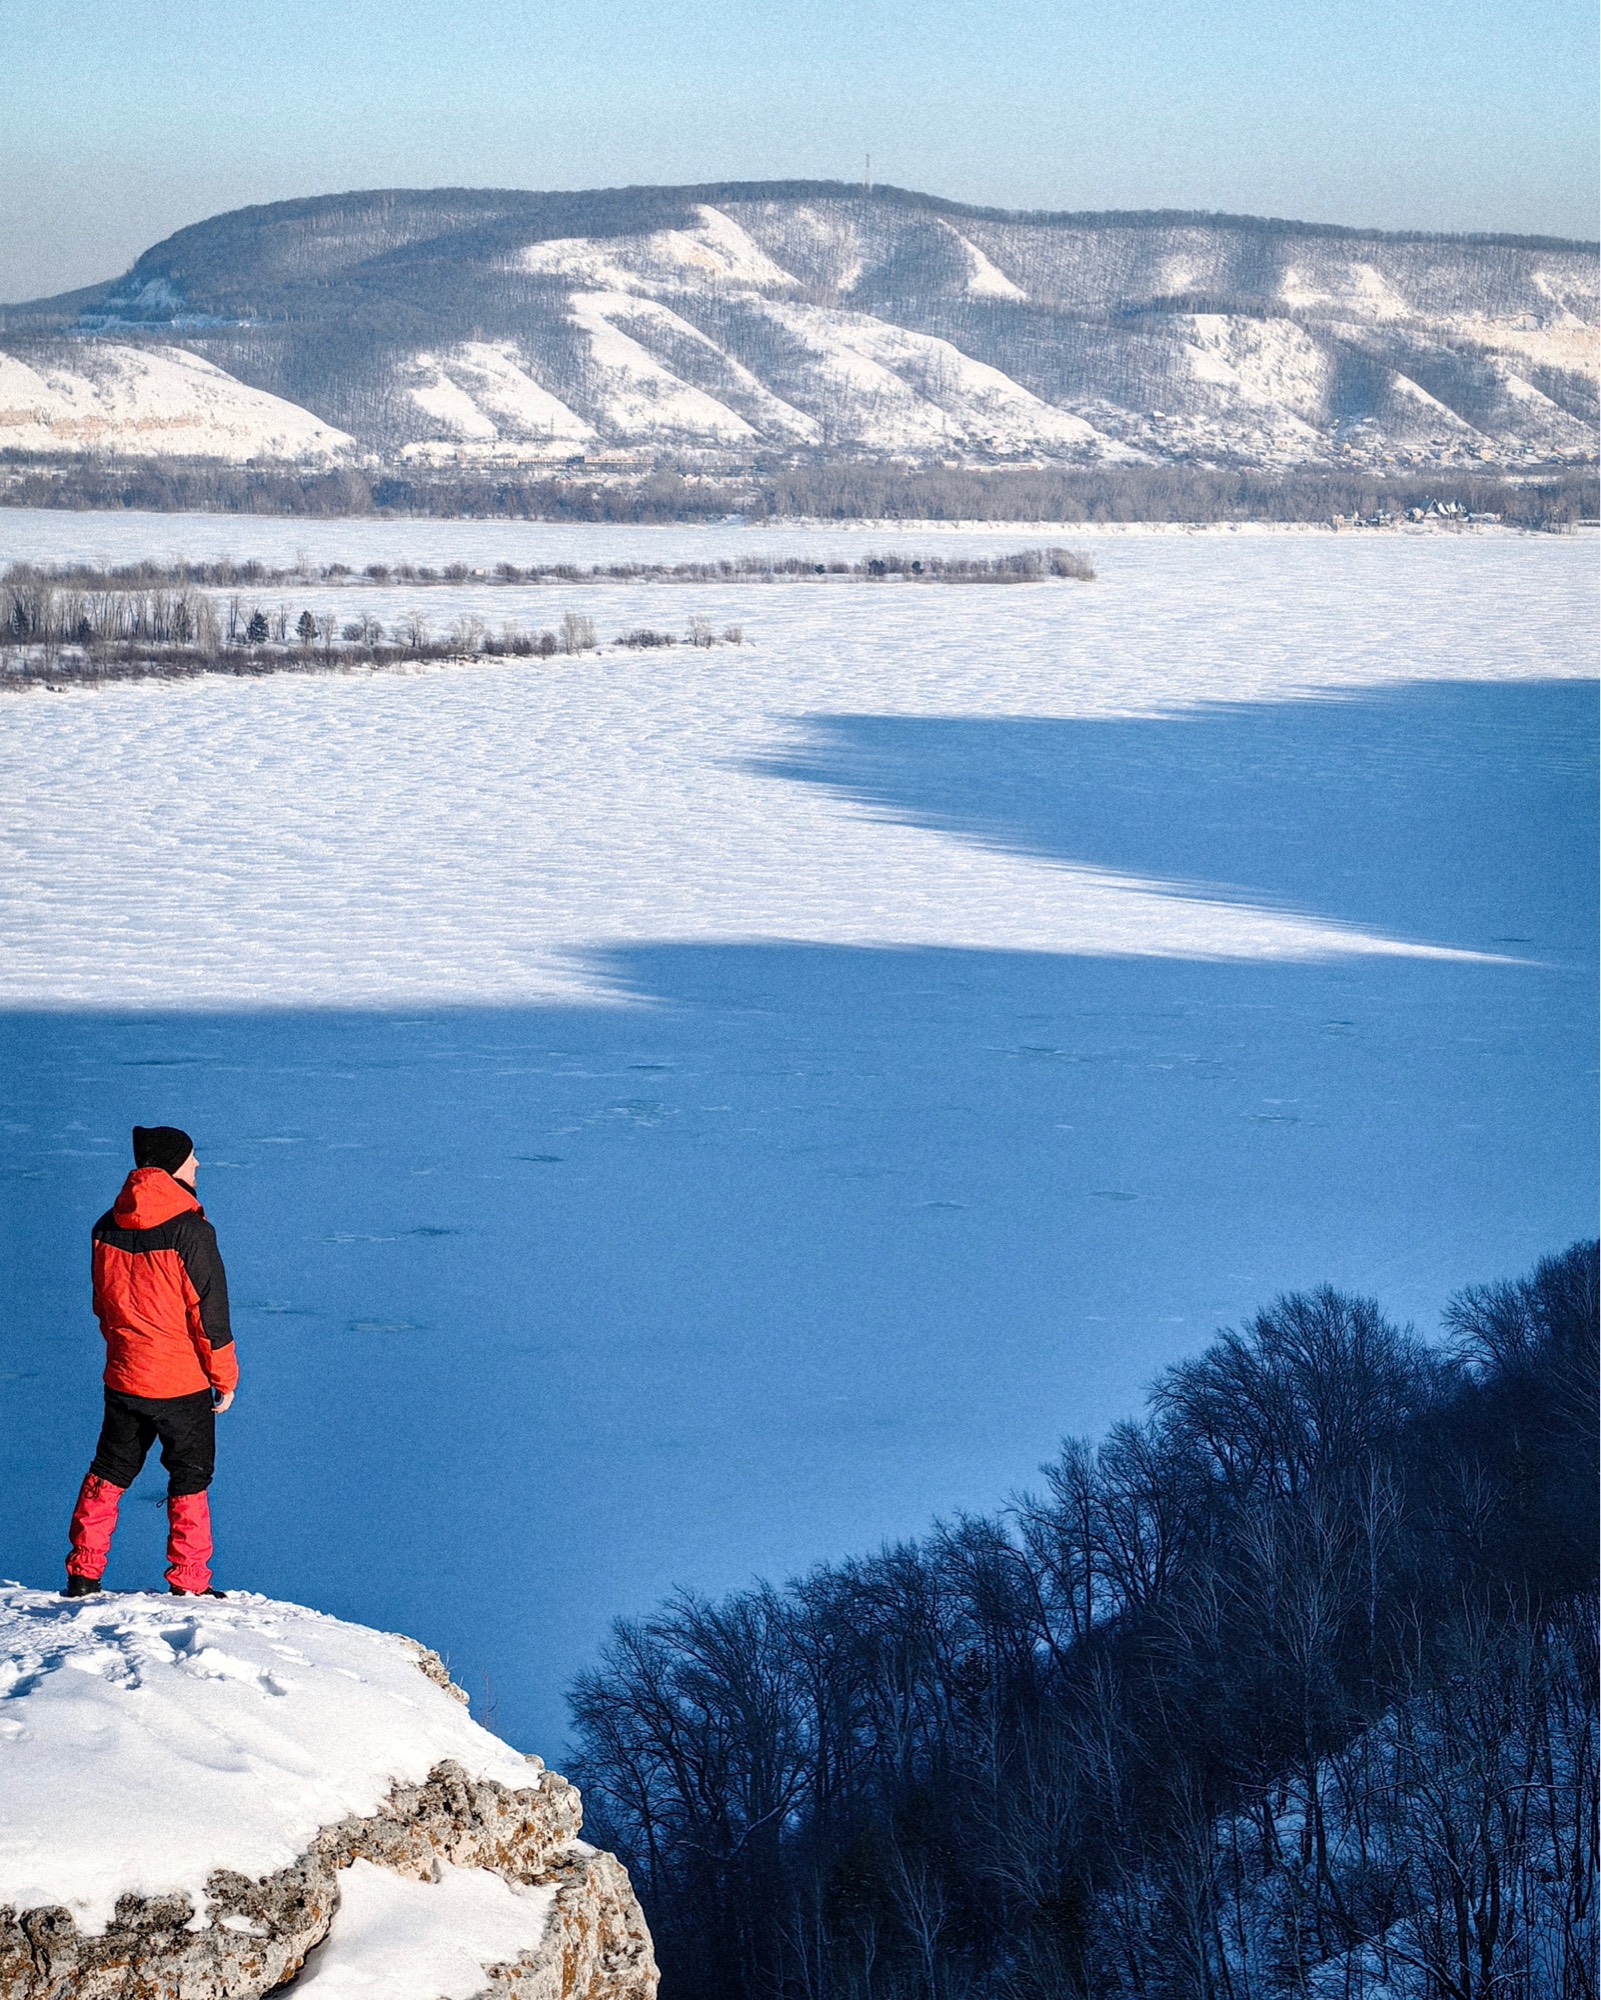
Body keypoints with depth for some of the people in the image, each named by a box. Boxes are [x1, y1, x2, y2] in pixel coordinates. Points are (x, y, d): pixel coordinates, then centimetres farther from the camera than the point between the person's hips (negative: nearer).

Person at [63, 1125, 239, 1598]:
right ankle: (189, 1584, 11)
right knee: (190, 1478, 8)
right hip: (183, 1382, -5)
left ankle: (82, 1576, 18)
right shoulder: (190, 1231, -19)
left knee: (109, 1473, 17)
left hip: (122, 1377, 5)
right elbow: (210, 1311, -15)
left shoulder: (108, 1226, 0)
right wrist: (225, 1376, -4)